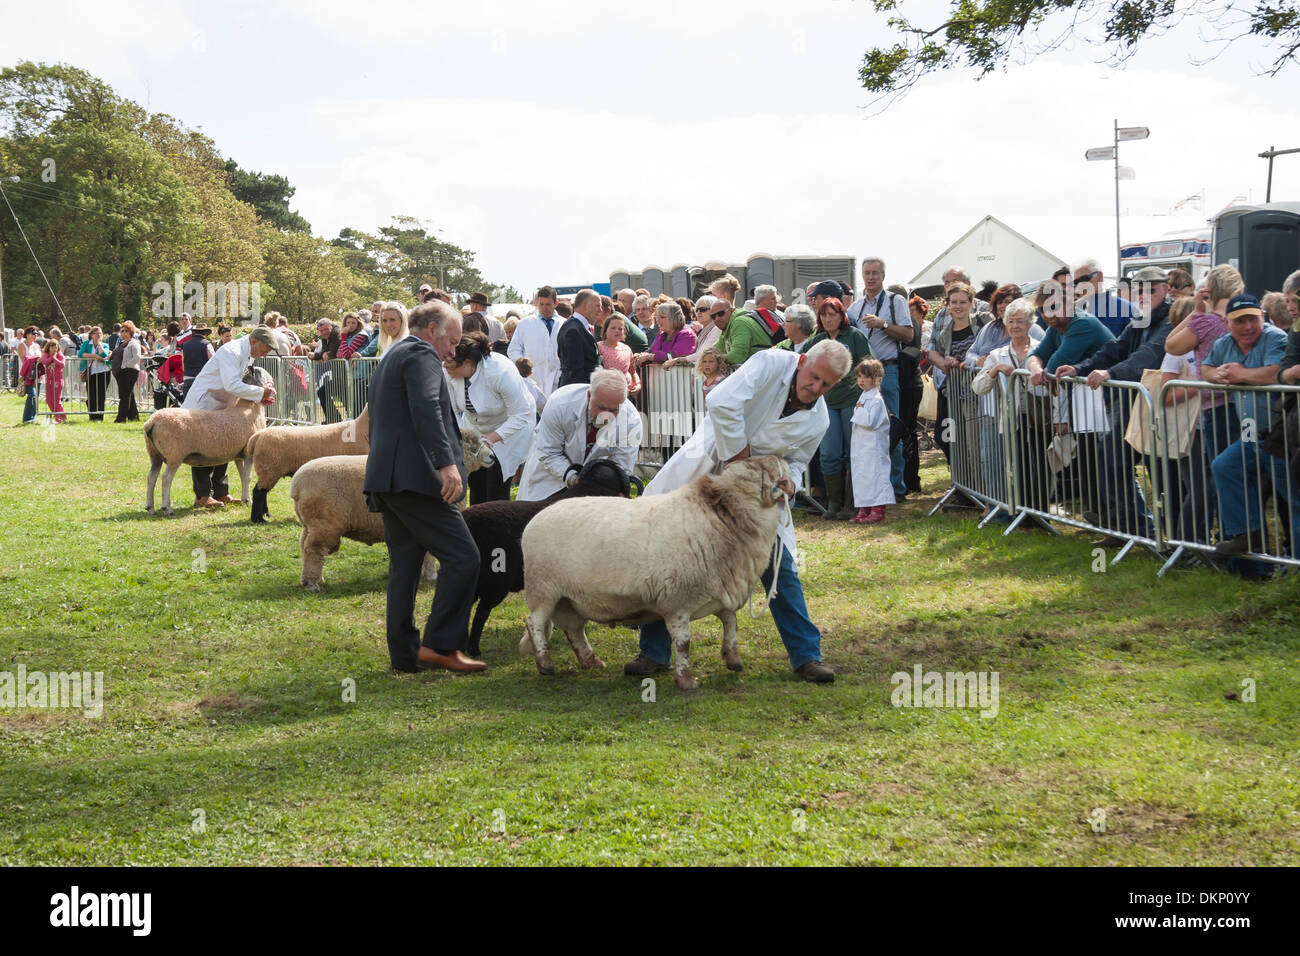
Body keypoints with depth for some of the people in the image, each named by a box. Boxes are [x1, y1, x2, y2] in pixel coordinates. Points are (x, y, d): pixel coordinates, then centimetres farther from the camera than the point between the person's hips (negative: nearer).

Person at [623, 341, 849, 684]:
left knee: (781, 568, -2)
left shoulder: (818, 421, -5)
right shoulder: (772, 364, -20)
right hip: (707, 469, -3)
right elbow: (722, 403, -31)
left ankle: (806, 656, 10)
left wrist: (789, 481, -16)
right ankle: (654, 653, 8)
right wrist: (738, 455, -22)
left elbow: (795, 461, 8)